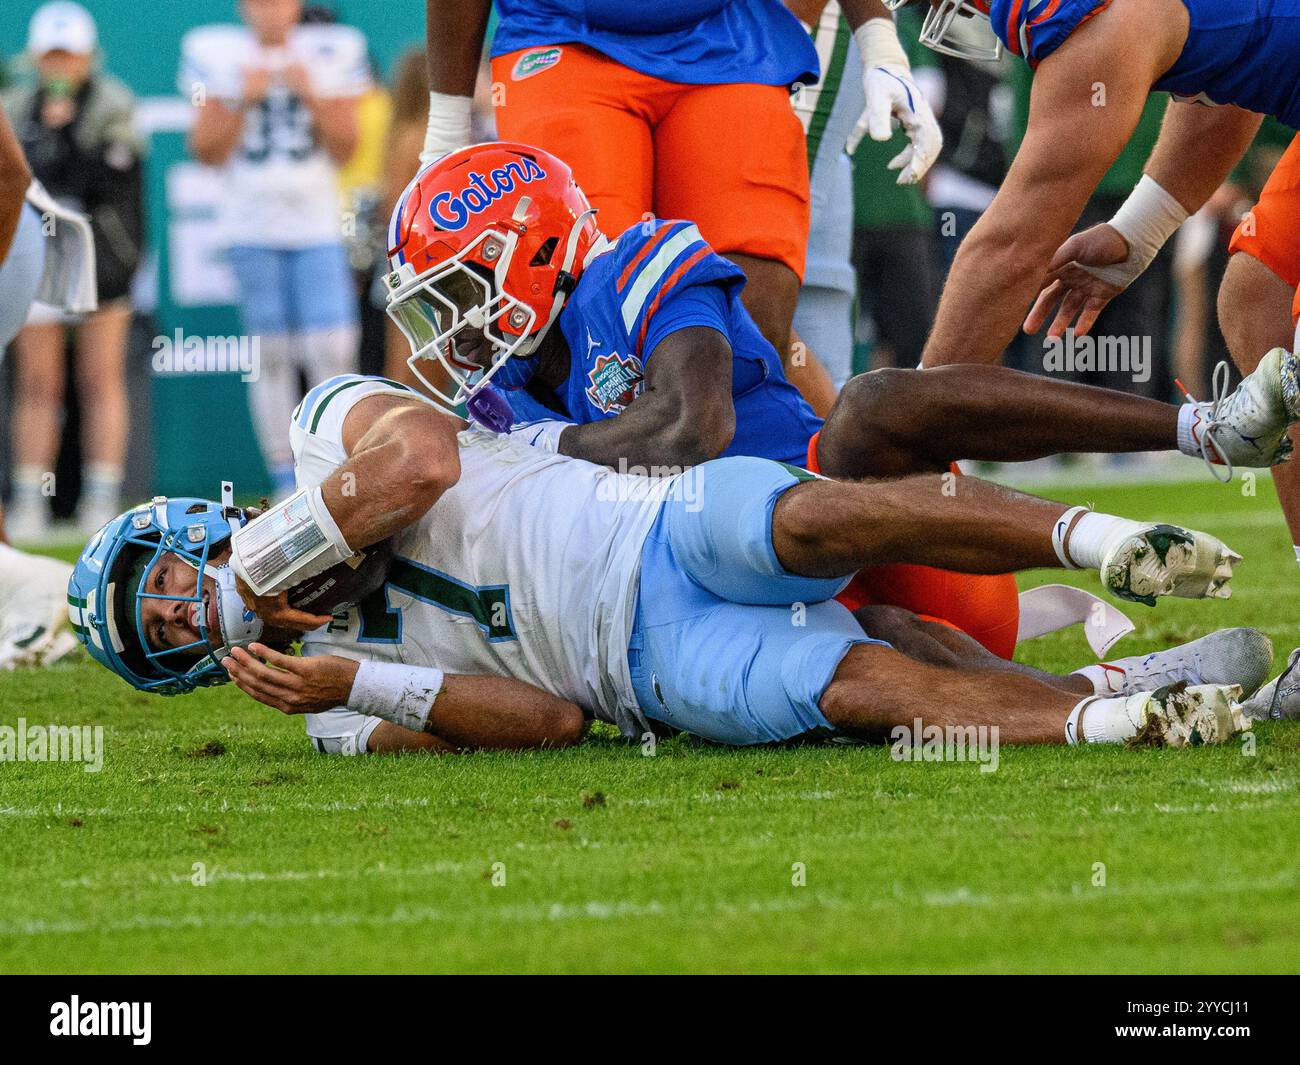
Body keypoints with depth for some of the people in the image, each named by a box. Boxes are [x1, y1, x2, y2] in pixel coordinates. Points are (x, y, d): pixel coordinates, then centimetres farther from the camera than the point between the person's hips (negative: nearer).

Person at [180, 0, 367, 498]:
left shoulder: (330, 54, 3)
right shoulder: (217, 55, 1)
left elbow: (344, 148, 1)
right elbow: (207, 150, 1)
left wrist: (312, 97, -12)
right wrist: (244, 101, -11)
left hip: (318, 227, 0)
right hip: (251, 228, 0)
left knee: (331, 351, -10)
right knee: (270, 355, 1)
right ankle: (285, 480, 6)